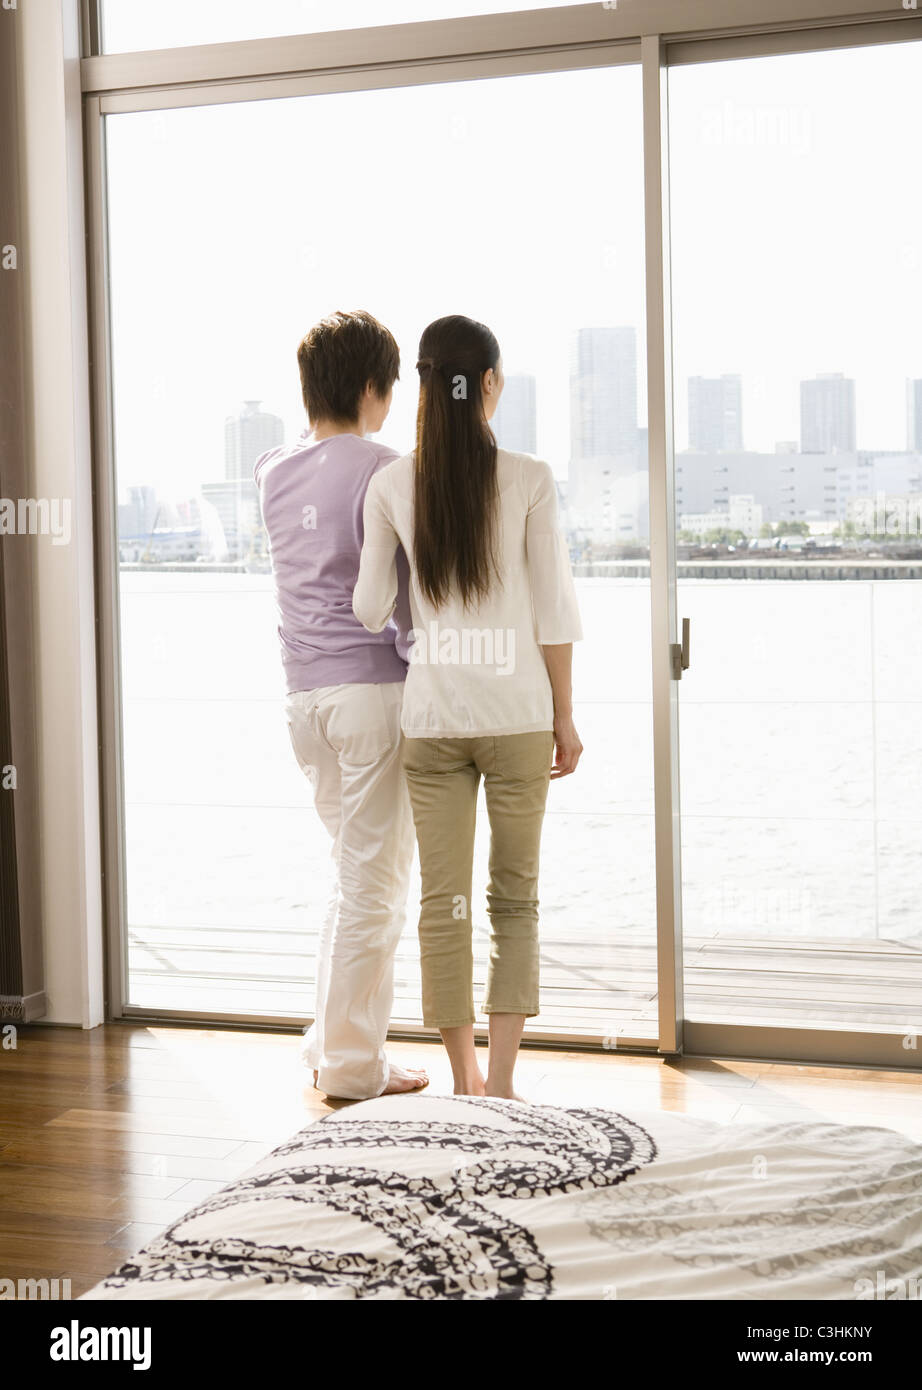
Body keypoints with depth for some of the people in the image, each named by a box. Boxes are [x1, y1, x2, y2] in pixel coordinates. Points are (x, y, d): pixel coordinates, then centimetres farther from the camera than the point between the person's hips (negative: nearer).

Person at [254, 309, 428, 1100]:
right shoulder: (381, 471, -9)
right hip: (374, 687, -7)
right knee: (376, 882, 1)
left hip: (304, 693, 7)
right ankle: (354, 1064, 6)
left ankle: (331, 1043, 25)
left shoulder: (273, 474, 11)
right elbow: (402, 596, -13)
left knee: (357, 872, 20)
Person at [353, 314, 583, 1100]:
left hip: (432, 717, 2)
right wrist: (565, 718, 4)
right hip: (516, 713, -1)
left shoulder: (392, 485, -1)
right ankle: (501, 1081, 6)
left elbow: (370, 608, 4)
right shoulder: (529, 481, -6)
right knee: (515, 898, 10)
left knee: (443, 902, 9)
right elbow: (554, 612, -4)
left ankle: (465, 1083, 16)